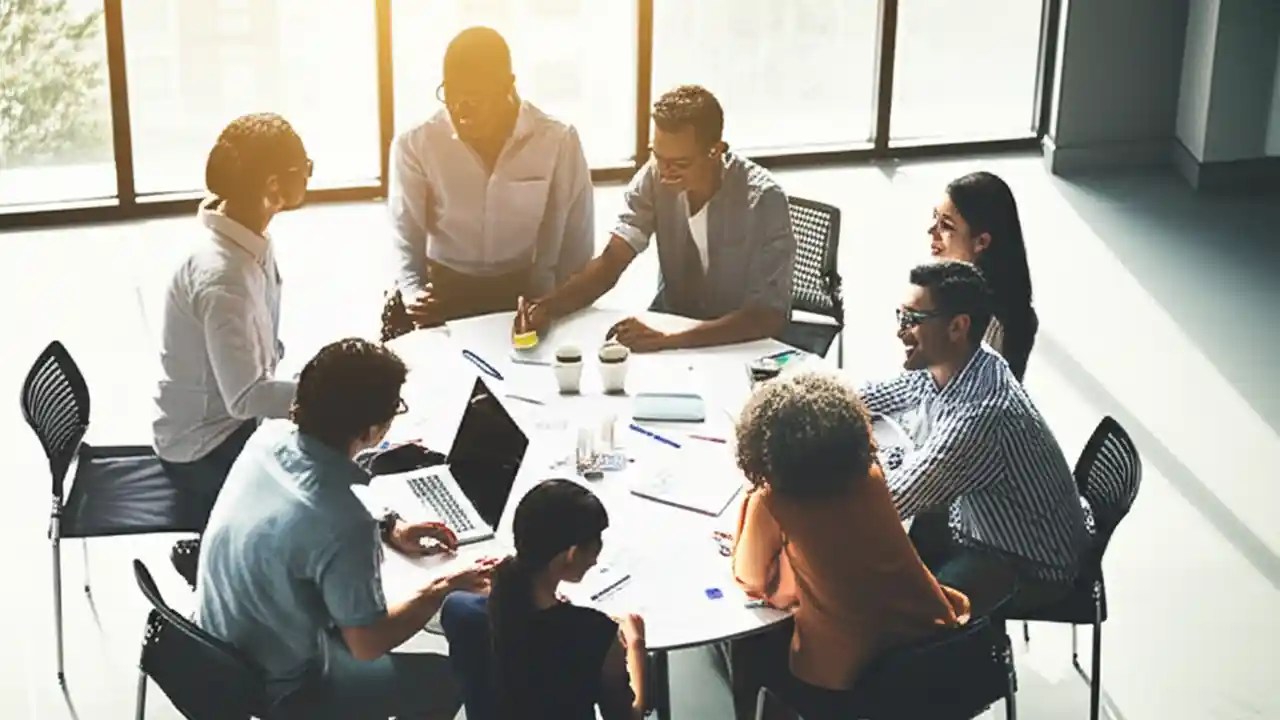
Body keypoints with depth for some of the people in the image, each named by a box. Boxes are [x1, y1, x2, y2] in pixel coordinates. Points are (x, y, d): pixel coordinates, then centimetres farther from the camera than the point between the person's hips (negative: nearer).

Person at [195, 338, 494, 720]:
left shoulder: (269, 437, -13)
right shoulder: (343, 525, -36)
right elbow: (368, 645, -22)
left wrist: (389, 530, 6)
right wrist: (443, 589, -9)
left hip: (217, 649, 7)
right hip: (270, 689, -7)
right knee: (446, 680, 7)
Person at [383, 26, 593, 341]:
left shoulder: (559, 142, -6)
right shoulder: (415, 146, -5)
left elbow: (575, 246, 0)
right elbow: (407, 241, -6)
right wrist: (412, 294, -23)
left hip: (527, 294, -1)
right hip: (443, 293, 1)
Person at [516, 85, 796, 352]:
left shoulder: (763, 200, -24)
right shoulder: (654, 178, -10)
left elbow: (768, 316, -29)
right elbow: (611, 262, -11)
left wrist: (669, 339, -40)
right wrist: (548, 306, -30)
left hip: (747, 340, -4)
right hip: (672, 319, 4)